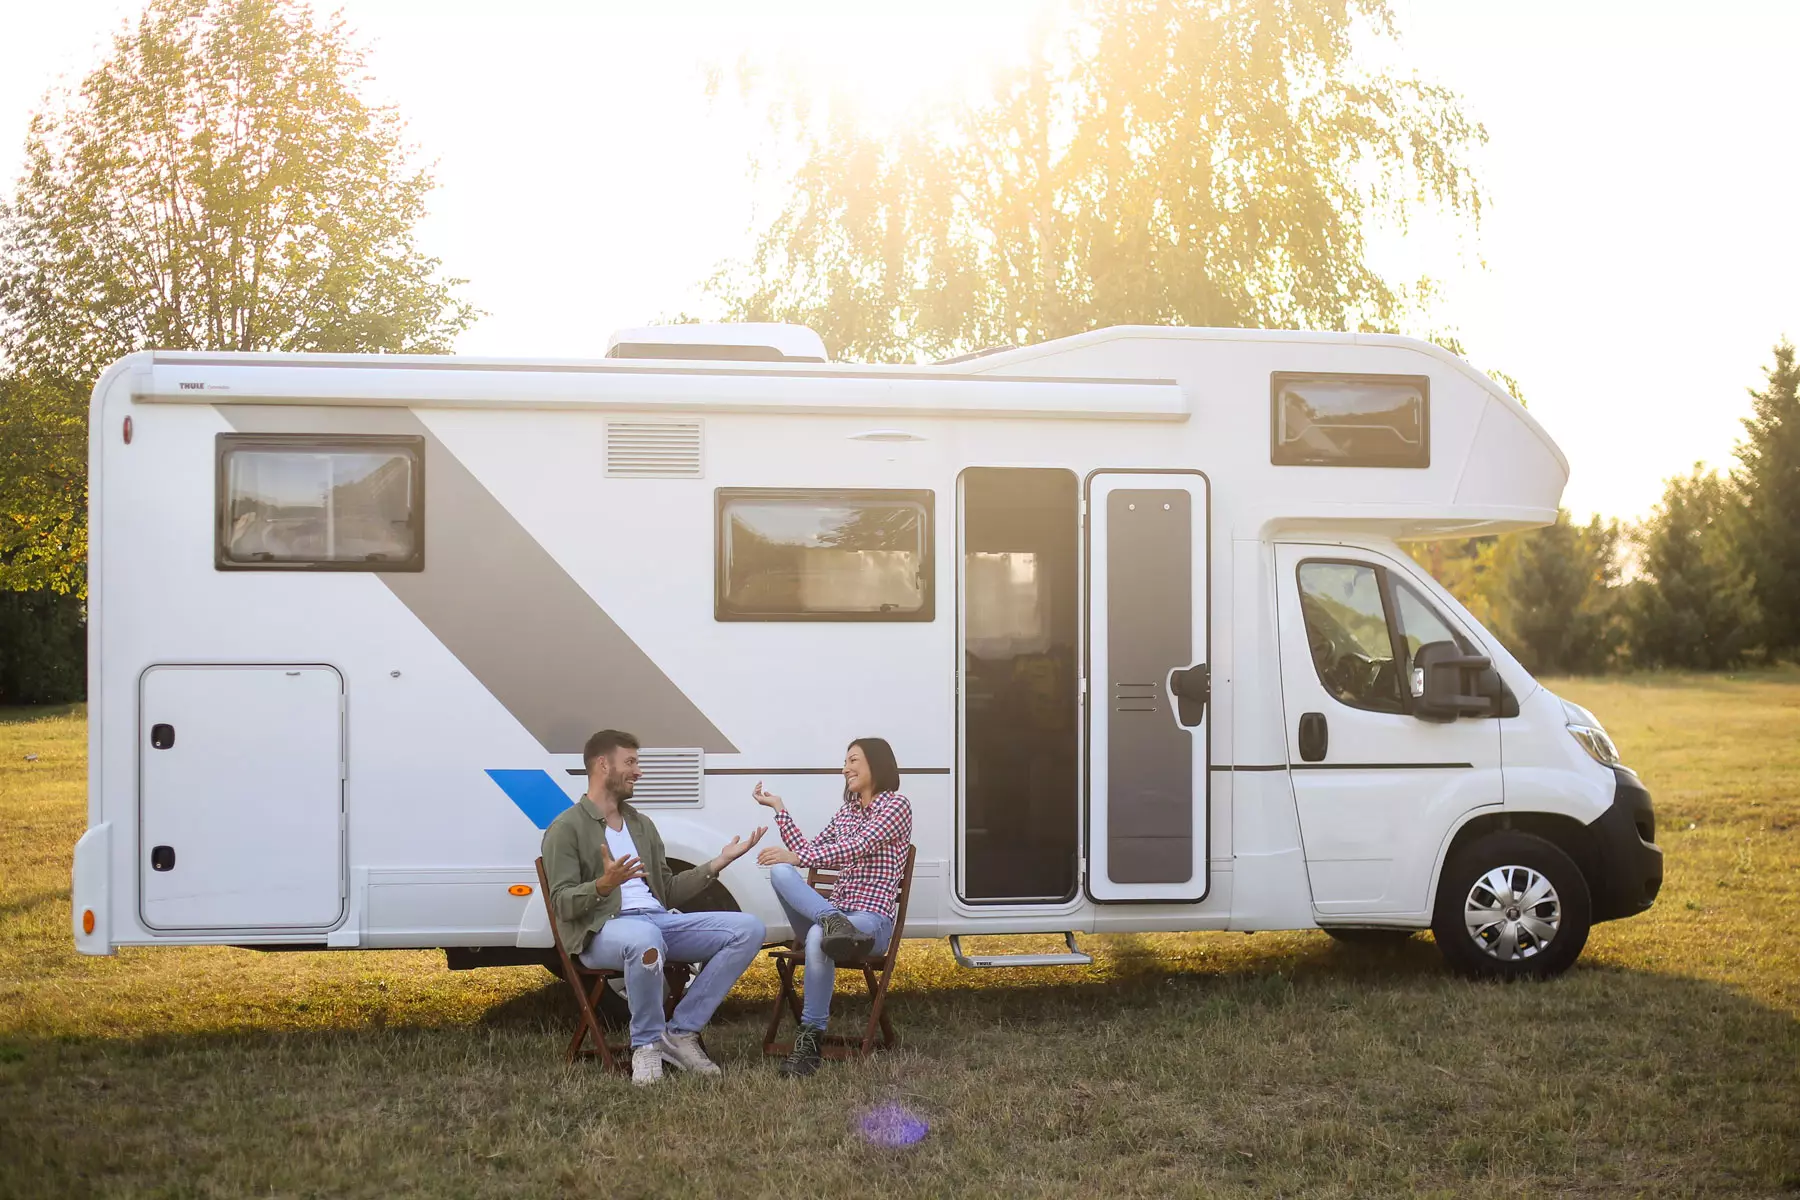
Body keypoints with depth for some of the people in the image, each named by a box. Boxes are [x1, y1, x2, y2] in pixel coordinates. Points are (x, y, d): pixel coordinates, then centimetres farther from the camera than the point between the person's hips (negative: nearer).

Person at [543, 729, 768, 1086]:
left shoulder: (641, 824, 25)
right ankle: (646, 1045, -19)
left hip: (660, 919, 8)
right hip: (601, 929, -8)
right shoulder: (566, 828, 1)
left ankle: (681, 1033, -11)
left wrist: (720, 862, 17)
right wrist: (604, 885, -27)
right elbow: (563, 904, -8)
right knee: (645, 938, -44)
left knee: (748, 929, -10)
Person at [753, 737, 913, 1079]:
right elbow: (808, 852, 17)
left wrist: (797, 856, -21)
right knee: (780, 870, -23)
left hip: (873, 919, -6)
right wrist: (779, 808, 15)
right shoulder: (845, 813, 24)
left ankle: (810, 1039, -36)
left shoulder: (896, 806, 0)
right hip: (835, 908, 6)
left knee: (818, 937, -40)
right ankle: (834, 923, -46)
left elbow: (858, 846, -14)